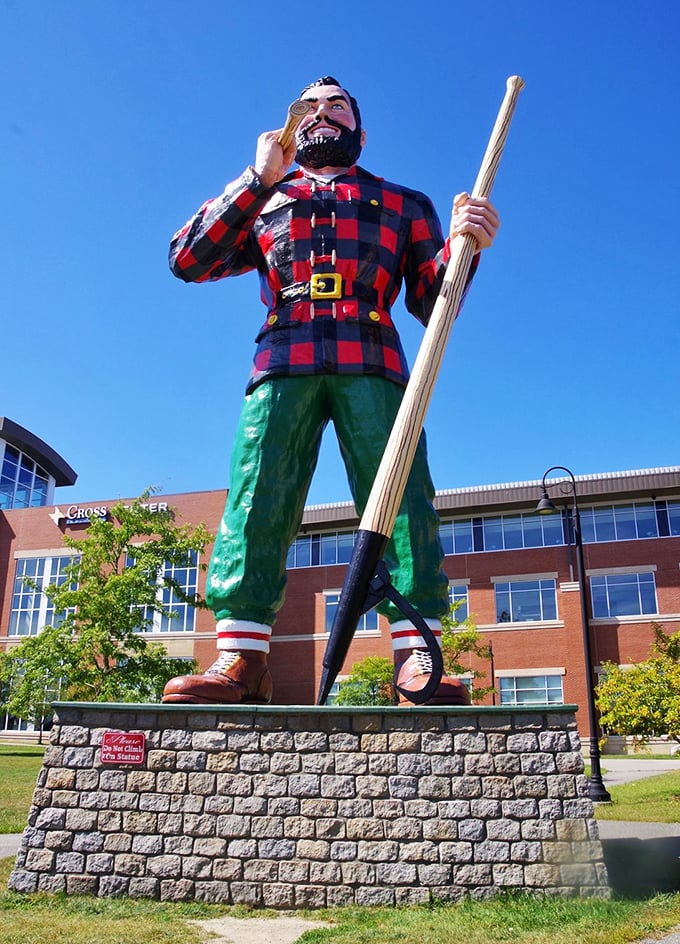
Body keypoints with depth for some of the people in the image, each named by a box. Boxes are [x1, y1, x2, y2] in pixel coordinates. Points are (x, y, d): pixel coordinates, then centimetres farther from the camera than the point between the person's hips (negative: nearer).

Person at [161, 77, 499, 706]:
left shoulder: (403, 204, 28)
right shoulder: (263, 201, 30)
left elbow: (433, 303, 18)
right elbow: (187, 260, 13)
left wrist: (460, 245, -4)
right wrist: (259, 178, 7)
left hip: (372, 366, 0)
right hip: (283, 365, 1)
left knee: (400, 496, -15)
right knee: (256, 499, -14)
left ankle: (417, 657, -18)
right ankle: (241, 658, -17)